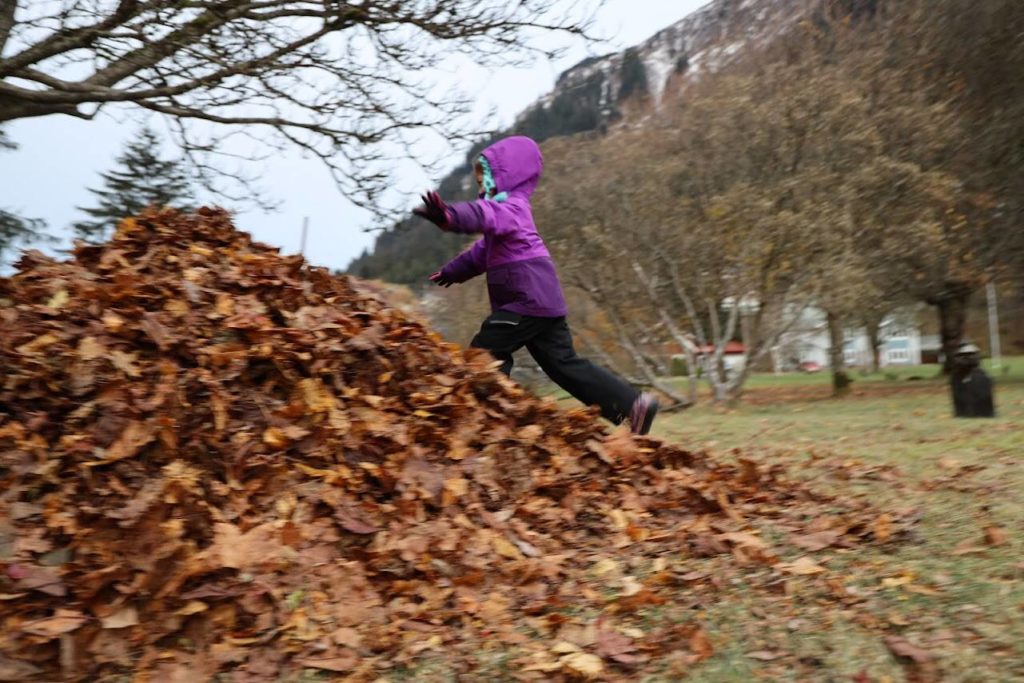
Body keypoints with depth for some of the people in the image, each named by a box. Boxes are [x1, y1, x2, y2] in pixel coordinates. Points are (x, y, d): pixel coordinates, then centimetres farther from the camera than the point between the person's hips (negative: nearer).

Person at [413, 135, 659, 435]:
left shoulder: (509, 207, -7)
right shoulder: (508, 209, 26)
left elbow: (482, 214, -33)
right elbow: (484, 250, 38)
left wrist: (449, 216, -51)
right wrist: (453, 271, 42)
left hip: (530, 299, -10)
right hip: (542, 299, 10)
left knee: (485, 352, -7)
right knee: (564, 363, 9)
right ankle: (634, 403, 9)